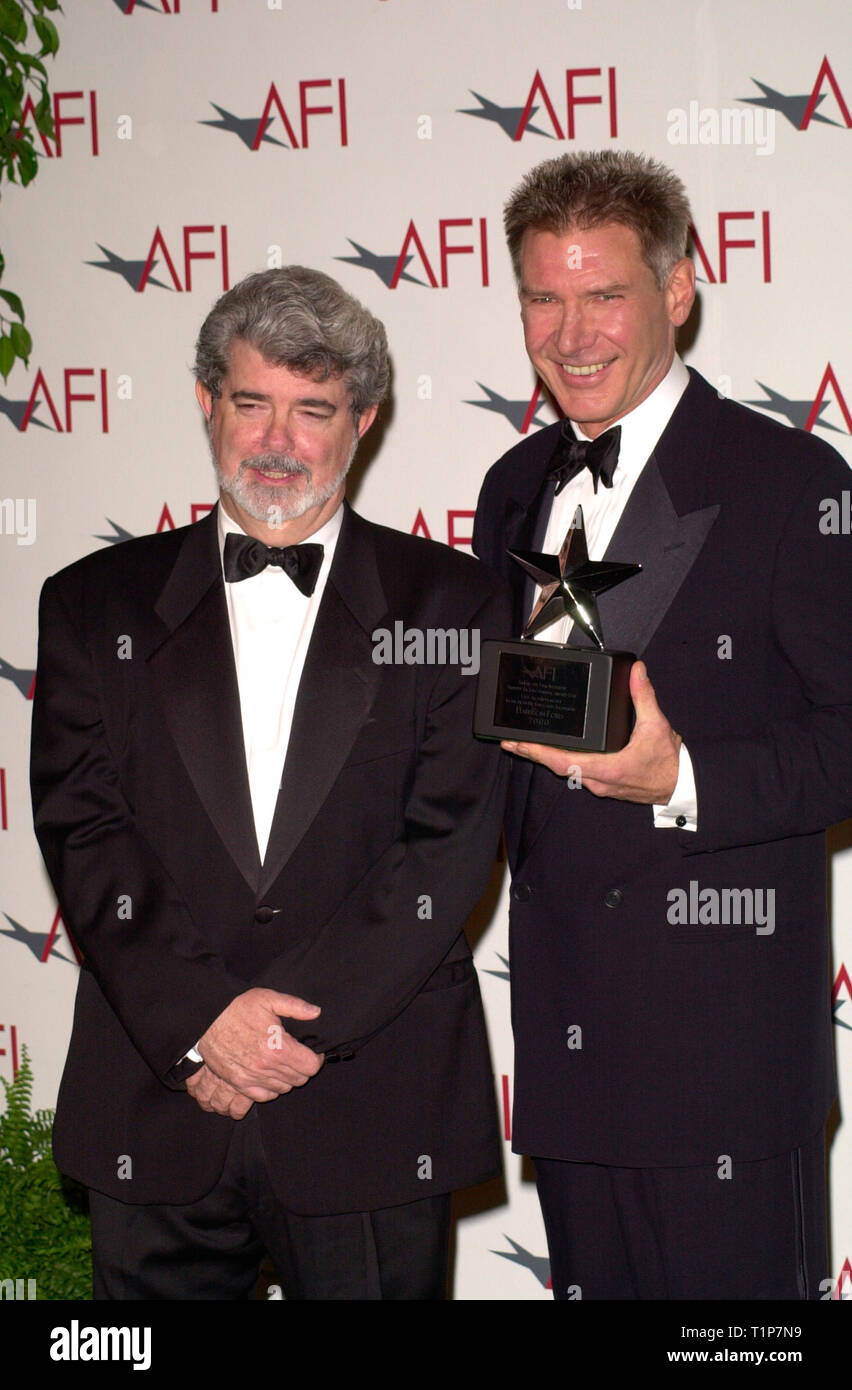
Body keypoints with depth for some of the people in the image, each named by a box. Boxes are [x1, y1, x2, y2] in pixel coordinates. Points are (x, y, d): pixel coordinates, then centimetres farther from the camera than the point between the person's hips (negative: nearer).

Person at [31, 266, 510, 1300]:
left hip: (374, 1119, -1)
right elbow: (82, 835, 0)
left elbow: (449, 847, -4)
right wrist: (201, 1017, -13)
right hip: (154, 1109, 1)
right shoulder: (96, 604, 8)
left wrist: (288, 1025, -12)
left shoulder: (452, 601, 4)